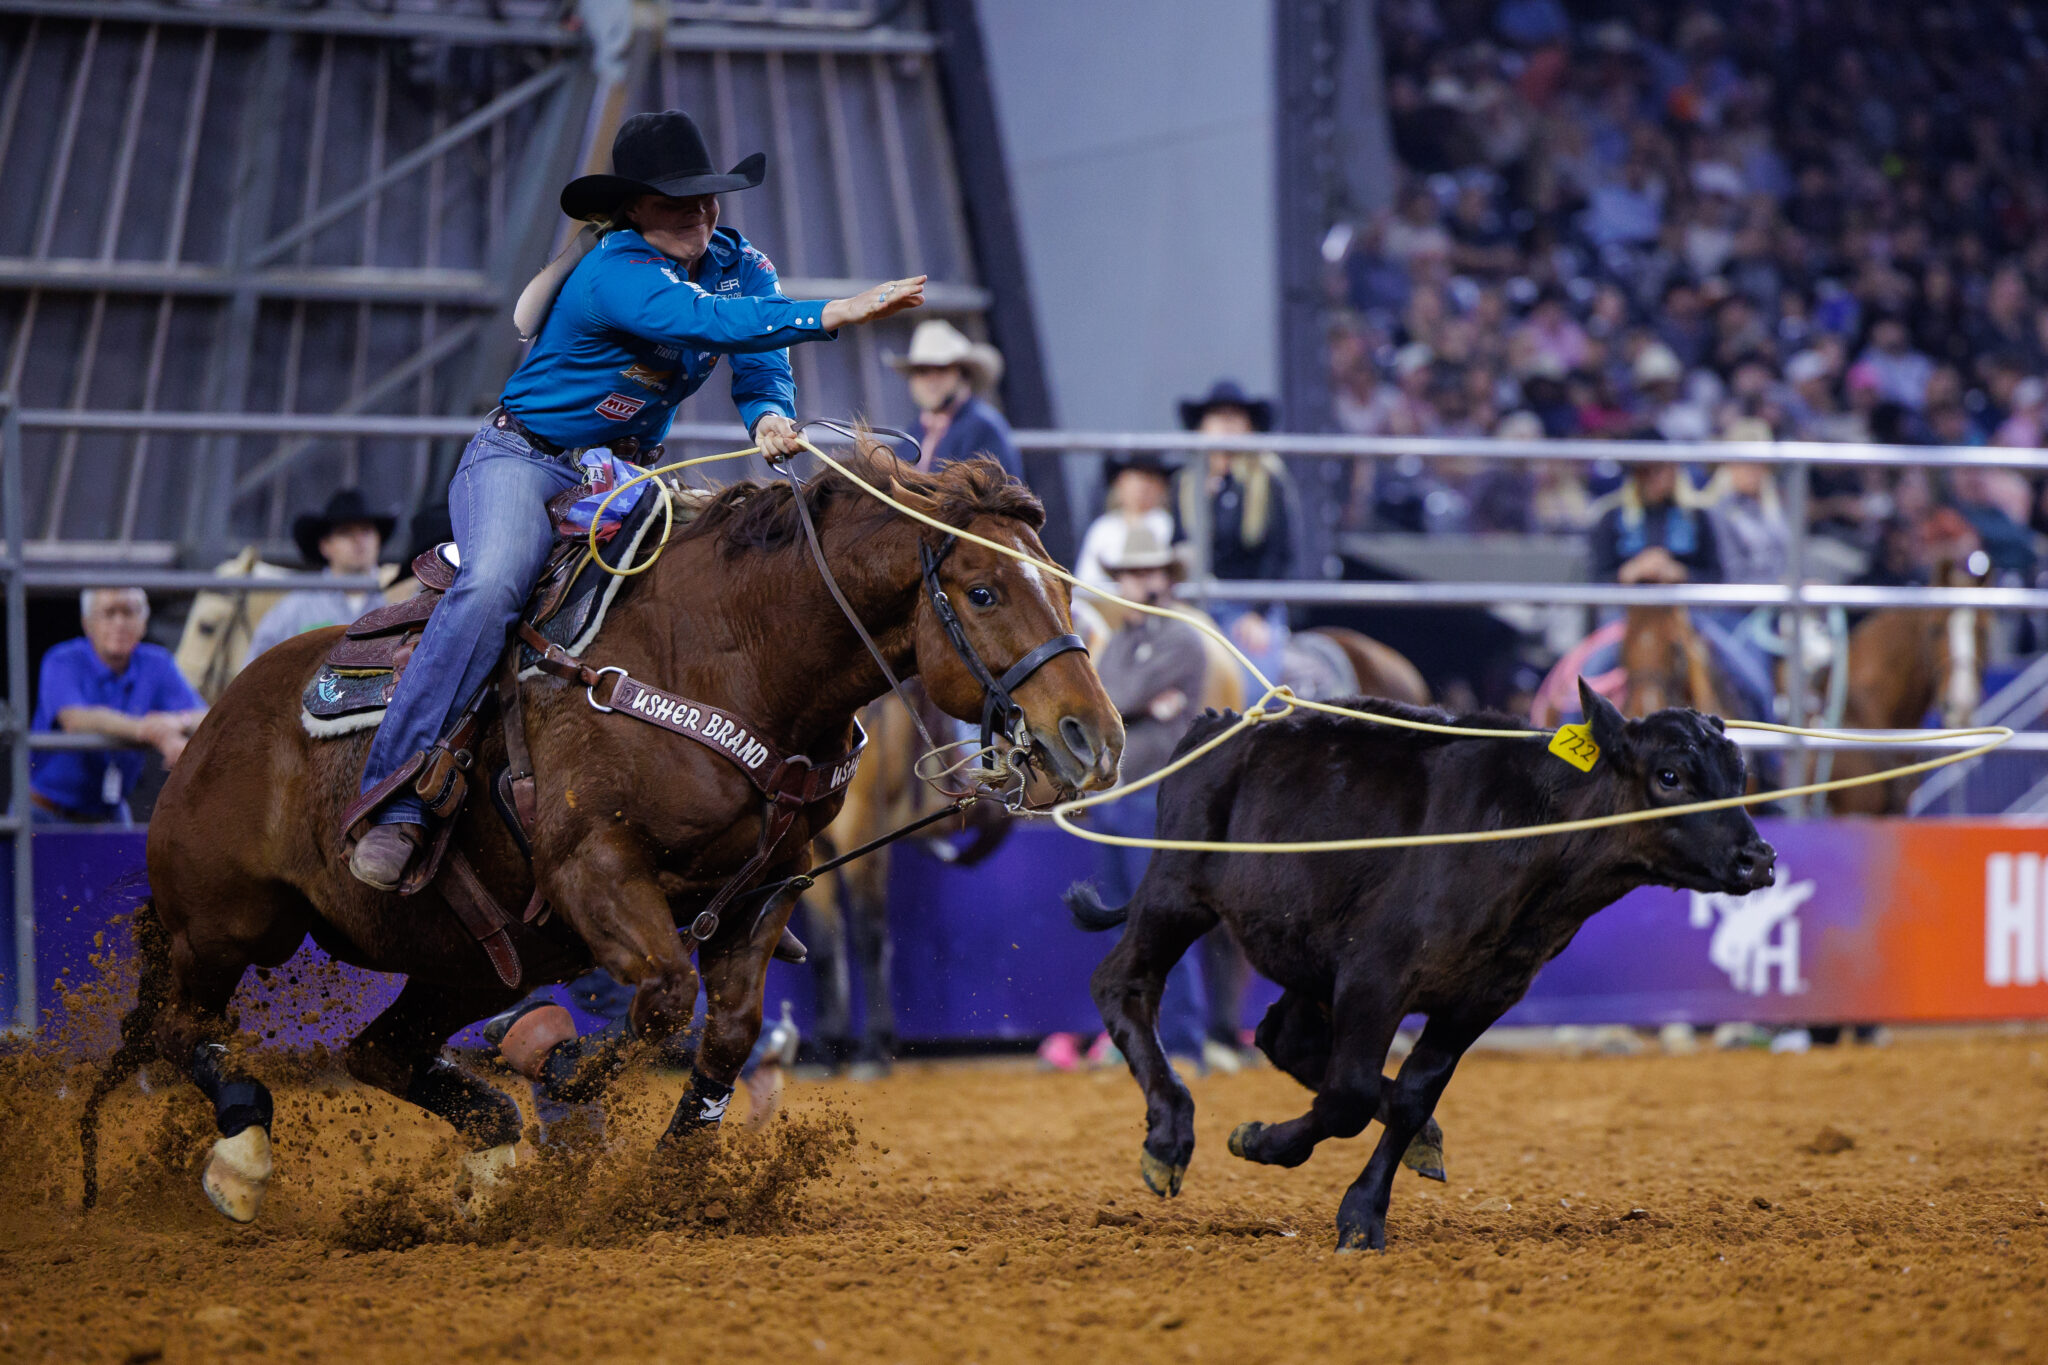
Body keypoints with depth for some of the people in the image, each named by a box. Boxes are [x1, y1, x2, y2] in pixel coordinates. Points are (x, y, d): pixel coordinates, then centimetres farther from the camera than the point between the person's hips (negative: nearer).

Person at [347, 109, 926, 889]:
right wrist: (832, 314, -45)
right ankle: (396, 803, -35)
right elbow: (699, 321, -39)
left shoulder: (742, 267, 2)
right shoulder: (617, 270, -23)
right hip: (523, 461, -8)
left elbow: (760, 365, -8)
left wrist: (769, 416, -32)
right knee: (490, 589, -33)